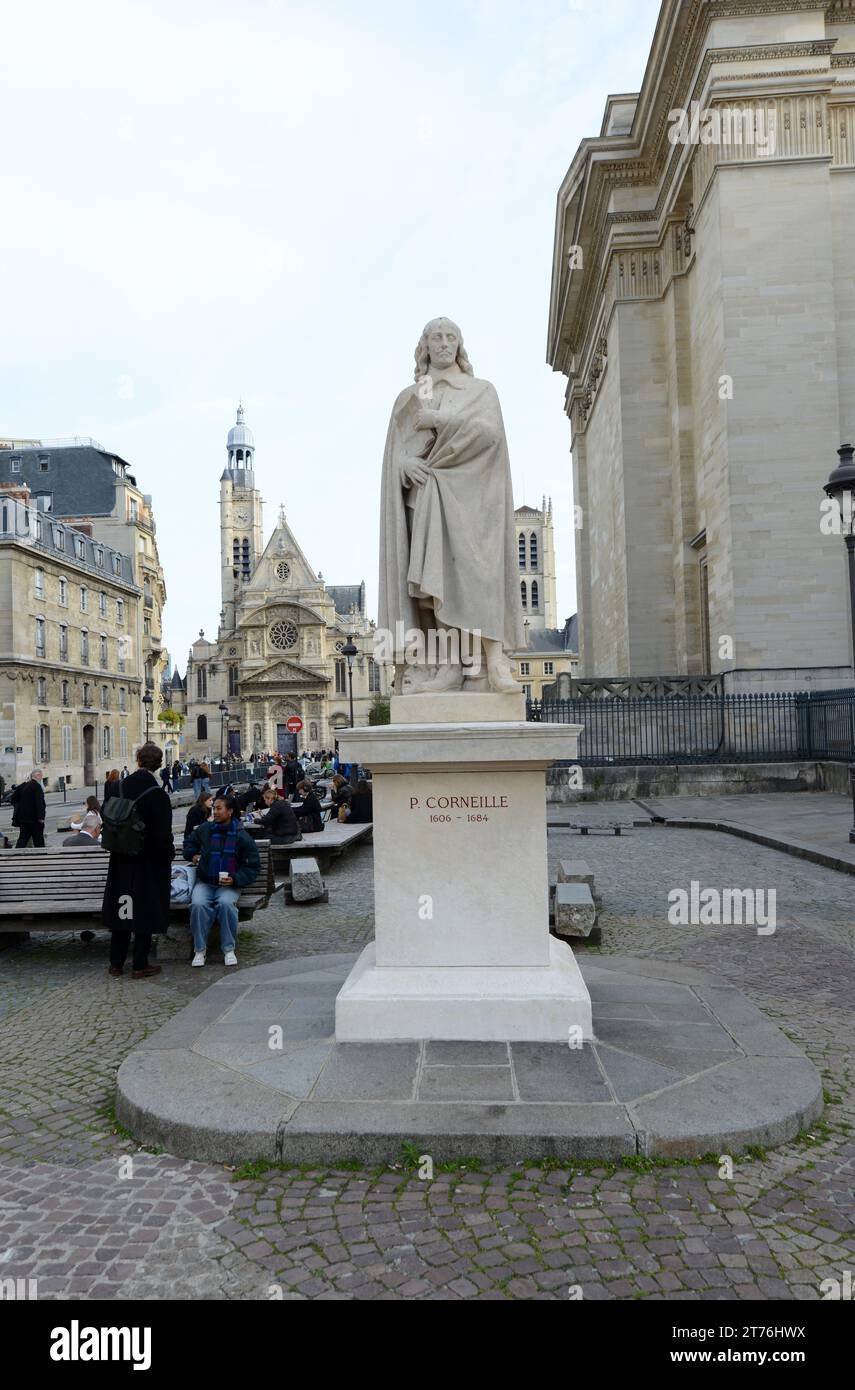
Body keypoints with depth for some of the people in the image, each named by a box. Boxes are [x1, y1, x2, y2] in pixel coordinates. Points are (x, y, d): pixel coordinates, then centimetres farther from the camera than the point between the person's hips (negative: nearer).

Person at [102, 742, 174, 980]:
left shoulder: (119, 788, -2)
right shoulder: (157, 795, -17)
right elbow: (163, 833, -16)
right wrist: (169, 854, -1)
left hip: (122, 861, 5)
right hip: (149, 862, -5)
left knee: (122, 910, 15)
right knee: (145, 912, 5)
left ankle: (116, 963, 22)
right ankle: (140, 966, 11)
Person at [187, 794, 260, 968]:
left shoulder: (241, 836, -3)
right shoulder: (204, 829, 4)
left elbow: (253, 865, 0)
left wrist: (236, 879, -13)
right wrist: (193, 855, 10)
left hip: (229, 884, -2)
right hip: (204, 882, 2)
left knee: (226, 904, -34)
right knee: (198, 904, -30)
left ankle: (229, 949, -18)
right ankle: (200, 950, -16)